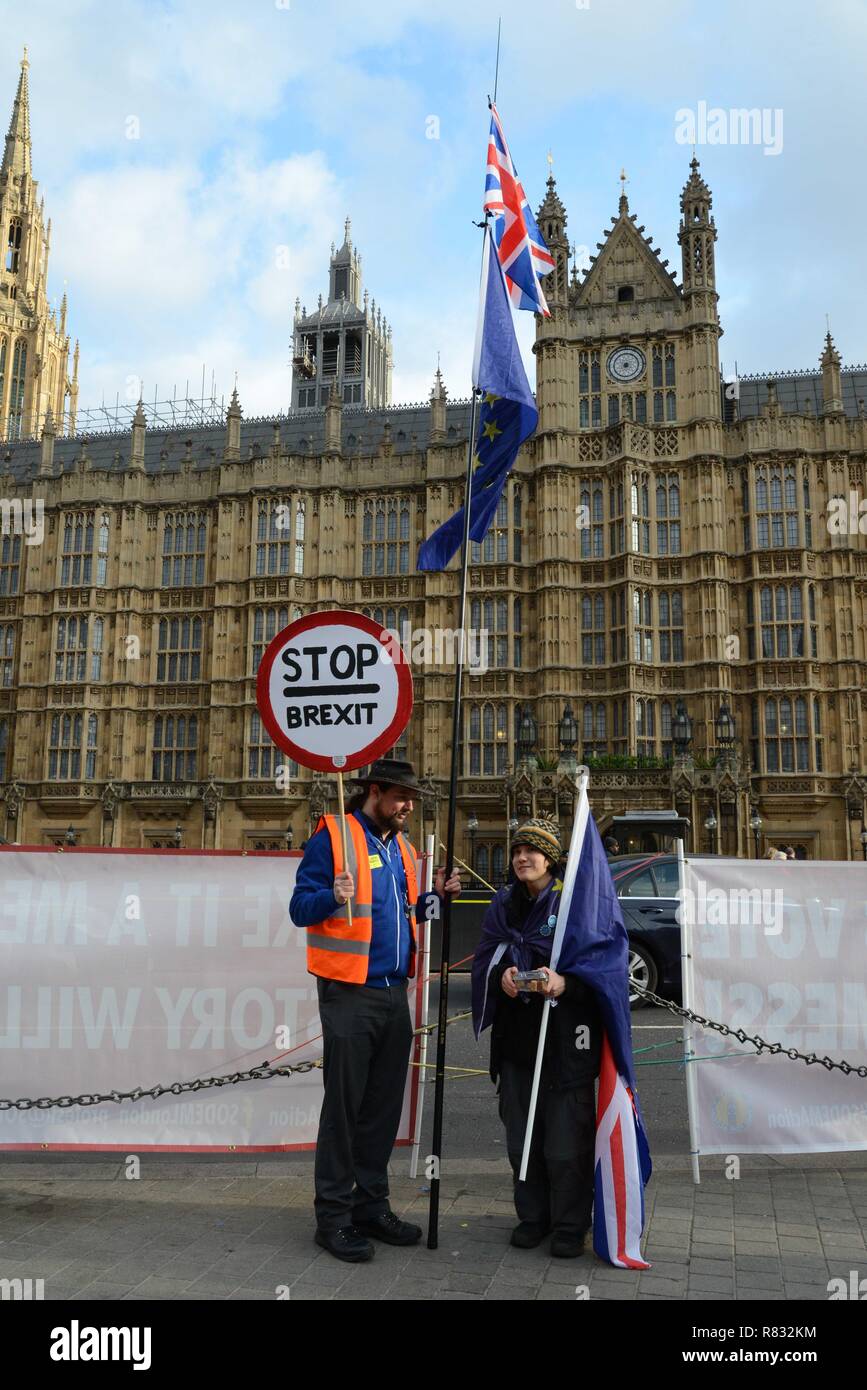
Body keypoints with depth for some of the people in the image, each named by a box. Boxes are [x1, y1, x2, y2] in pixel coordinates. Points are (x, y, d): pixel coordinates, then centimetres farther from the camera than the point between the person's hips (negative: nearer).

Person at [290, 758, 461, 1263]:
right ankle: (334, 1217, 10)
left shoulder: (401, 846, 15)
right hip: (349, 993, -7)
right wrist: (334, 896, -31)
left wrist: (435, 895, 5)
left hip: (394, 992, 7)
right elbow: (301, 907, -11)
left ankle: (372, 1205, 25)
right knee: (344, 1105, -1)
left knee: (384, 1106, 13)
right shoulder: (333, 836, -8)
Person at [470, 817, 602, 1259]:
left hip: (565, 1036, -4)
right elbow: (484, 961, 9)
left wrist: (565, 981, -23)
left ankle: (570, 1225, 17)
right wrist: (501, 977, -13)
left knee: (566, 1139, -1)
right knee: (521, 1136, 11)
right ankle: (533, 1216, 28)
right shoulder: (503, 904, 10)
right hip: (516, 1034, 4)